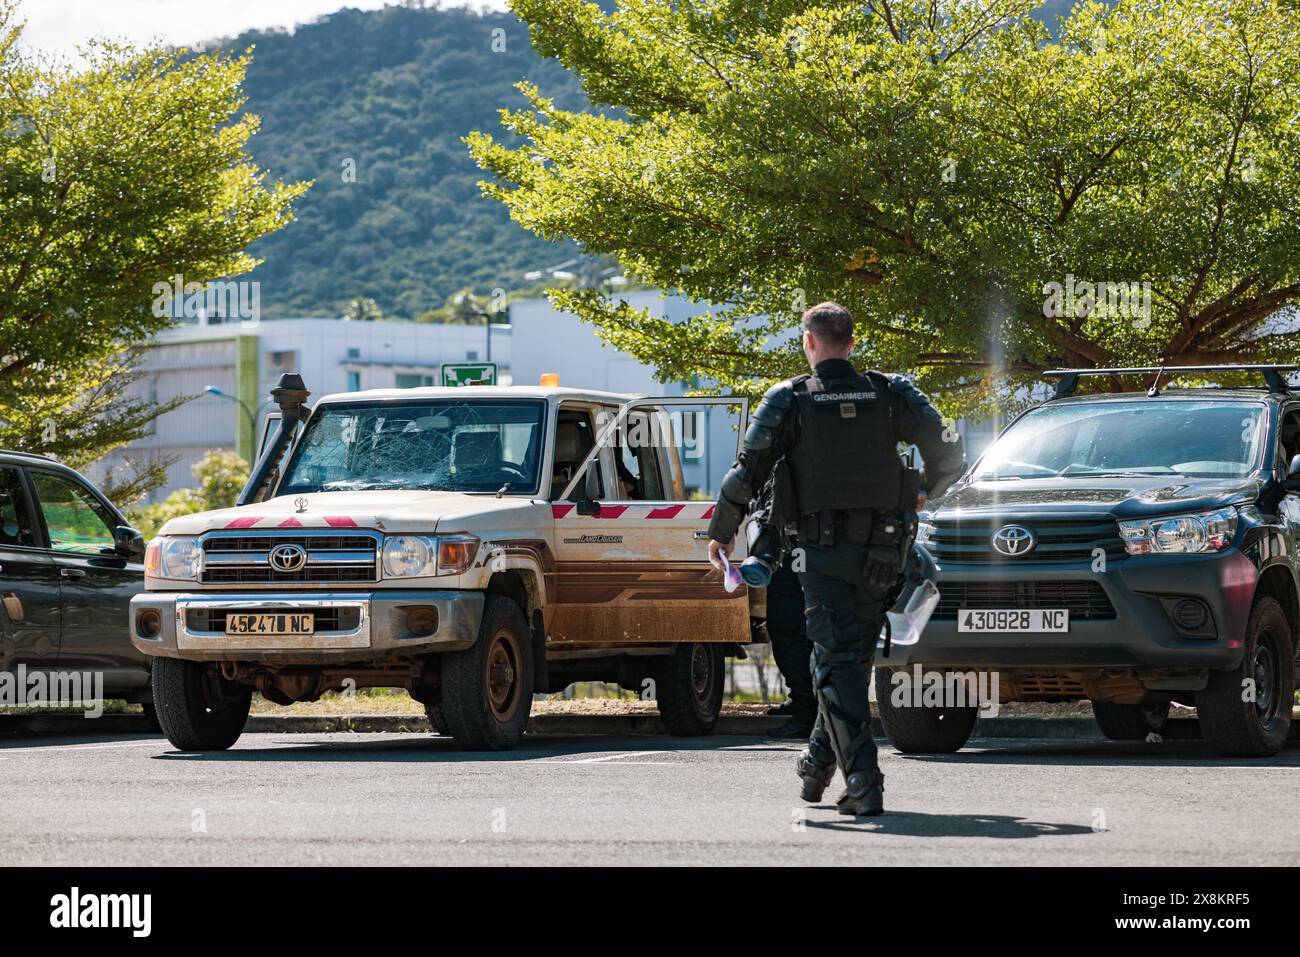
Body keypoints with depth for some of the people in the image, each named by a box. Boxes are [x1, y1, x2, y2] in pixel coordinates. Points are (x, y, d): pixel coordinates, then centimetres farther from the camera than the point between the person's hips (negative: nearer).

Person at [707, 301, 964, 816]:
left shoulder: (788, 400, -3)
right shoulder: (892, 393, 3)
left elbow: (747, 472, -6)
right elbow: (949, 454, 0)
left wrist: (721, 533, 8)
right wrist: (927, 492, 22)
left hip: (823, 551, -3)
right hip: (880, 552, 3)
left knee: (837, 662, -5)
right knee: (851, 658, 17)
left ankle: (863, 779, -17)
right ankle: (819, 763, 27)